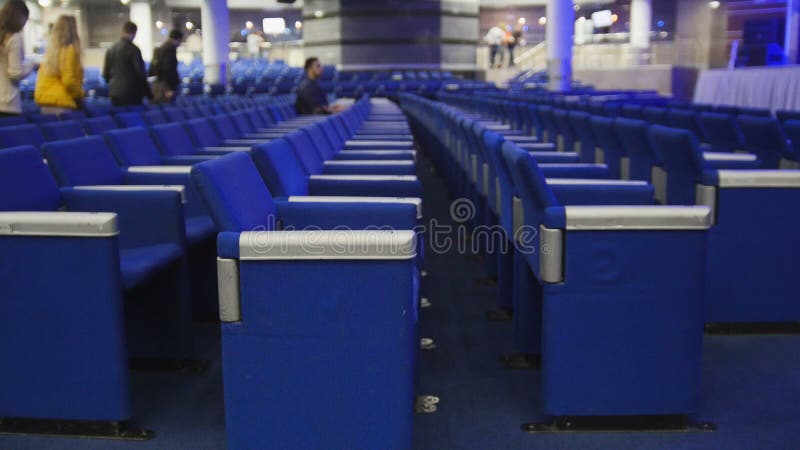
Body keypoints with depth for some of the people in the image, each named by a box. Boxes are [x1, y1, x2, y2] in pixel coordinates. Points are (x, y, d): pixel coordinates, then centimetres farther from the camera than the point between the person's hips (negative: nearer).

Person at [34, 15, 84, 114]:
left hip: (44, 97, 8)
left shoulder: (50, 49, 9)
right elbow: (69, 80, -15)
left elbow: (42, 76, 12)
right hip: (60, 101, -8)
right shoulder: (70, 50, -11)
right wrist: (79, 95, -1)